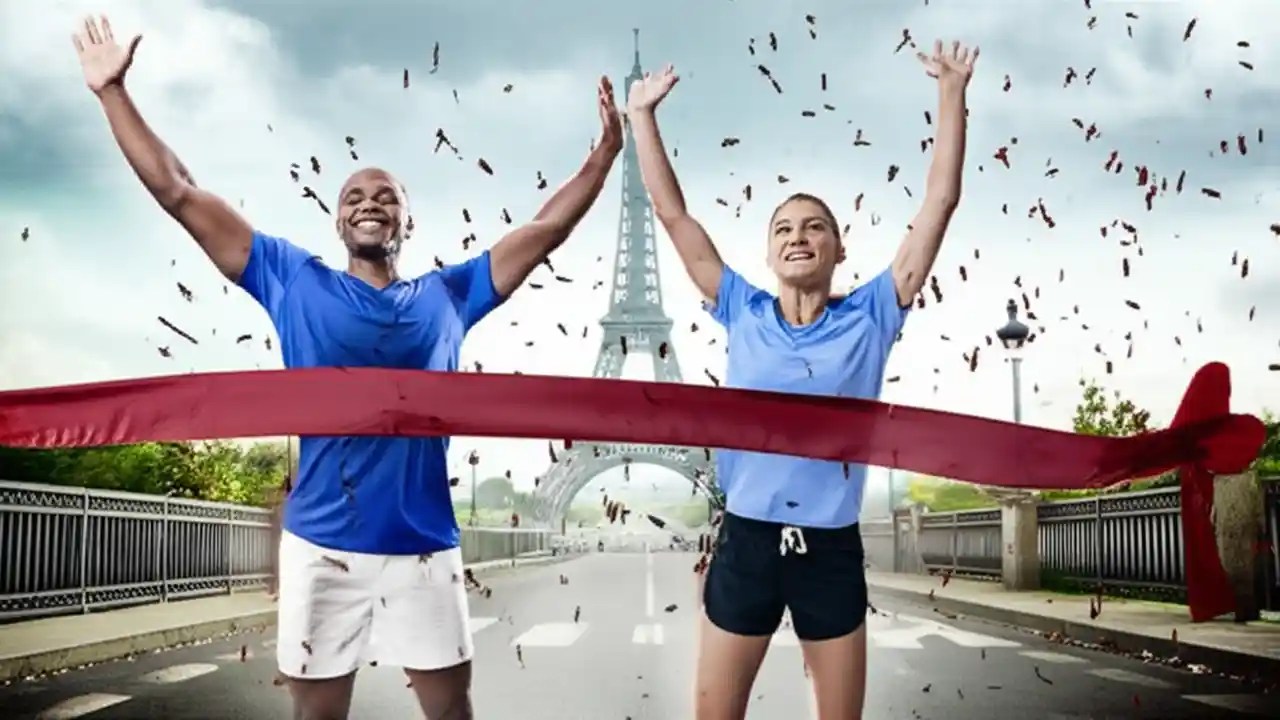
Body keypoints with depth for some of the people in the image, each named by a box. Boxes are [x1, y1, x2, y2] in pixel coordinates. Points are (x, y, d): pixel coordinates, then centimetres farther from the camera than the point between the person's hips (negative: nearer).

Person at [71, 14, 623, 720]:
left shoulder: (445, 295, 8)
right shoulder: (295, 282, 5)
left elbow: (546, 228, 11)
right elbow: (180, 194, 6)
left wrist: (605, 150, 7)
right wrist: (112, 91, 6)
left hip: (423, 547, 1)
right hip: (320, 544, 0)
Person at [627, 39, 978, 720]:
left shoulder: (868, 318, 2)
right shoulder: (742, 314, 4)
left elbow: (939, 202, 1)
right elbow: (672, 212, 6)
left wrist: (952, 91, 2)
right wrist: (642, 114, 8)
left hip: (831, 550, 0)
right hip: (747, 542, 0)